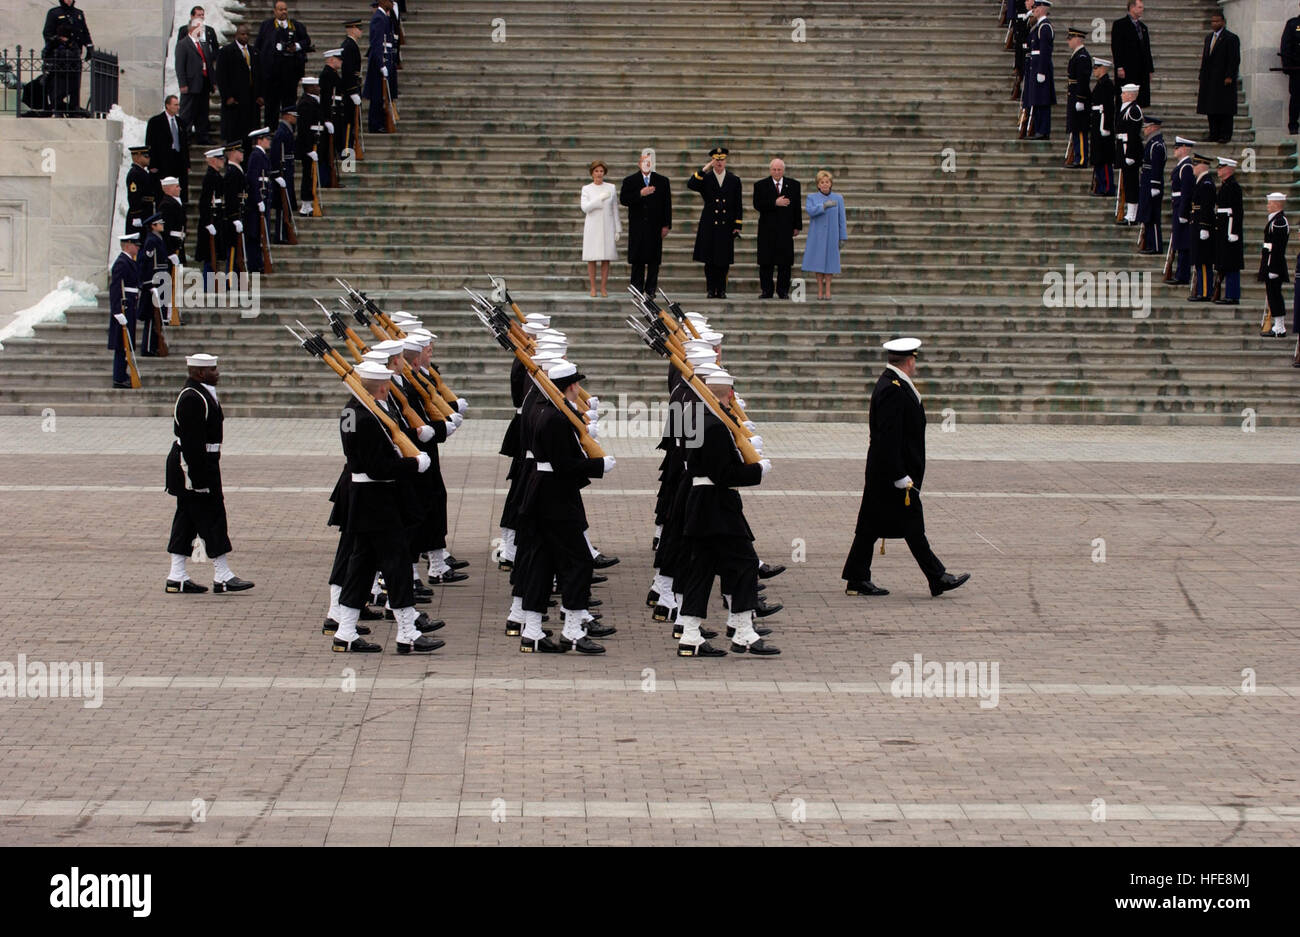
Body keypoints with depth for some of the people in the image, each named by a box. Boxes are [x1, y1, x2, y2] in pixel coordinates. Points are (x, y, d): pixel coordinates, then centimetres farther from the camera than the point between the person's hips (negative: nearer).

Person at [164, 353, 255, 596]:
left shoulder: (203, 394, 14)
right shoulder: (192, 399, -19)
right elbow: (192, 441, -23)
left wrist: (206, 474, 22)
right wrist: (200, 478, -24)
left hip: (201, 462, 11)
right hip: (195, 465, -11)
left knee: (187, 519, 10)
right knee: (211, 516, -6)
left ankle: (177, 577, 13)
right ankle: (222, 577, -2)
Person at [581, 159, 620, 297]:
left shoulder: (611, 187, 4)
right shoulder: (586, 189, 0)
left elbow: (614, 210, 7)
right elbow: (585, 208, -14)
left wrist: (617, 230, 3)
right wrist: (600, 198, -24)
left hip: (607, 227, 1)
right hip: (592, 227, -1)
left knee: (606, 259, 0)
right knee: (591, 259, -1)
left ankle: (603, 288, 7)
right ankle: (593, 288, 8)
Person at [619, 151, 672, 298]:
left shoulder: (662, 181, 9)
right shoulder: (630, 181, 6)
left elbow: (667, 204, 7)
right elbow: (623, 199, -5)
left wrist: (666, 225, 1)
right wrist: (640, 194, -18)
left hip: (655, 227, 1)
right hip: (637, 228, -1)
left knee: (654, 259, 0)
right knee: (637, 260, 0)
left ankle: (651, 289, 4)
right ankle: (637, 290, 4)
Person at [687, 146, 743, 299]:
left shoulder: (734, 180, 8)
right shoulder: (705, 178, 4)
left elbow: (738, 205, 8)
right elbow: (690, 185, -16)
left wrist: (737, 226, 2)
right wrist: (704, 170, -19)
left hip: (726, 227, 1)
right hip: (709, 227, -1)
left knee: (724, 260, 2)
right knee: (709, 260, 1)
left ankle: (721, 290, 10)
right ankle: (711, 290, 7)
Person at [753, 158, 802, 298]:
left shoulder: (793, 185, 8)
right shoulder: (761, 185, 2)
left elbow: (797, 206, 9)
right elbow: (757, 205, -8)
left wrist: (797, 226, 4)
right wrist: (775, 203, -18)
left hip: (786, 229, 1)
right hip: (767, 230, -1)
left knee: (785, 262, 0)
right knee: (766, 262, 1)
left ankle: (783, 291, 6)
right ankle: (766, 291, 8)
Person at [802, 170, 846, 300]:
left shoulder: (838, 198, 4)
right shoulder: (812, 197, 2)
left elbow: (841, 219, 4)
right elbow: (810, 211, -17)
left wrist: (843, 237, 0)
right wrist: (824, 206, -30)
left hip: (831, 235, 0)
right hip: (816, 235, 0)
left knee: (829, 261, 1)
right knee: (818, 262, 0)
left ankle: (828, 290, 5)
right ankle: (820, 291, 6)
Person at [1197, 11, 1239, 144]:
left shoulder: (1231, 38, -5)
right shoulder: (1209, 38, 18)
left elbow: (1234, 60, -10)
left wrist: (1229, 77, -17)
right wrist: (1201, 76, 12)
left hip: (1224, 80, -7)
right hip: (1209, 81, 7)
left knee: (1225, 110, -5)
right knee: (1211, 110, 6)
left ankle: (1225, 135, -3)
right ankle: (1214, 135, 10)